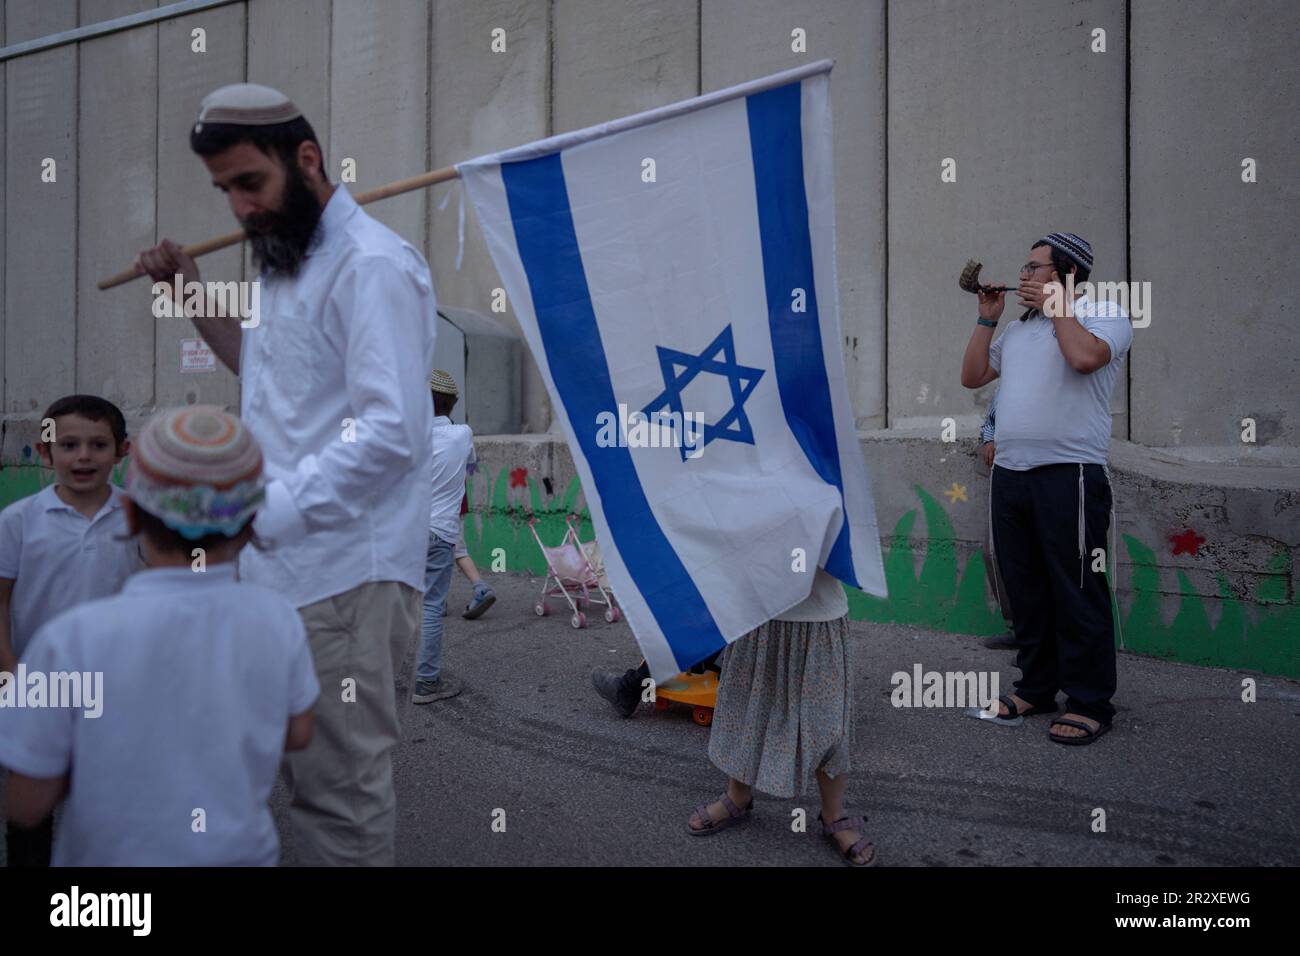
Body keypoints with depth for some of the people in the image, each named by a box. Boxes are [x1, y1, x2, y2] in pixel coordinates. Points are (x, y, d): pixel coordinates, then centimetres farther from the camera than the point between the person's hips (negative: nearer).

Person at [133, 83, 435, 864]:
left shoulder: (371, 265, -13)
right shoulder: (287, 265, 18)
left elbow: (391, 432, -22)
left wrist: (265, 512, -19)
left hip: (342, 577, -9)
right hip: (288, 568, 9)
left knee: (341, 792, 0)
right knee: (316, 778, 17)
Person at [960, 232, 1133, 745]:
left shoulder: (1104, 313, 1)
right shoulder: (1019, 327, 21)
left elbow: (1085, 357, -20)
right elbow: (972, 376, 19)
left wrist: (1056, 306, -7)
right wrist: (987, 318, 14)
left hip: (1069, 472, -7)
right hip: (1010, 472, 7)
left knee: (1076, 591, -3)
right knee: (1025, 587, 12)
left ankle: (1089, 703, 7)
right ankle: (1036, 687, 24)